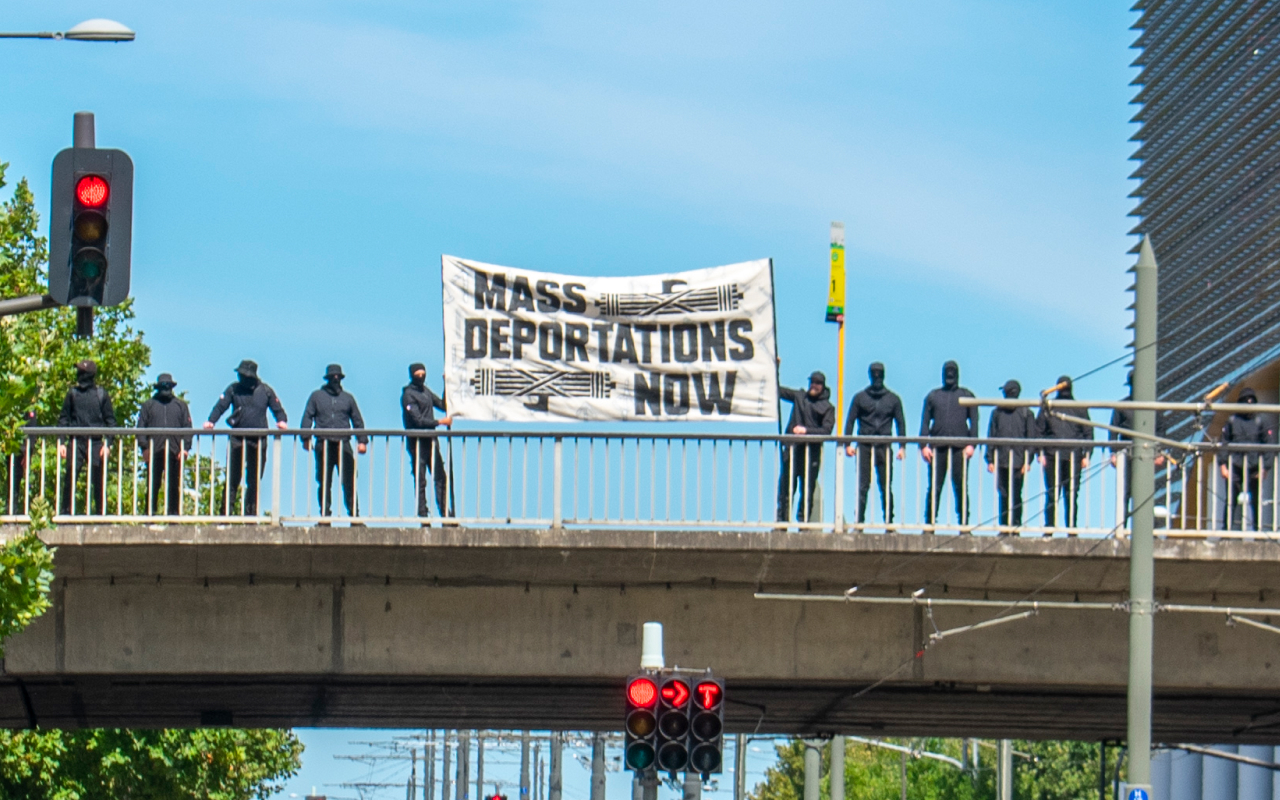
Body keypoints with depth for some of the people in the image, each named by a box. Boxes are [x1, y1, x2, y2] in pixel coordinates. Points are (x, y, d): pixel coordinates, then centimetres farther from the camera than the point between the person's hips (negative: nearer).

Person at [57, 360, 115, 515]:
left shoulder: (102, 395, 5)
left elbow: (110, 421, 5)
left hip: (96, 443, -1)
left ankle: (100, 512, 7)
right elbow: (63, 418, 9)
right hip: (76, 442, 1)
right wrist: (61, 443, -1)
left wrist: (107, 444, -6)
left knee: (99, 481, 1)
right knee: (69, 478, -5)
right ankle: (65, 512, -1)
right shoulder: (73, 393, 9)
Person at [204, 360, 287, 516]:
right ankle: (226, 512, -3)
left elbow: (277, 409, 9)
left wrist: (282, 421, -12)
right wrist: (211, 421, -20)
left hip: (258, 440, 1)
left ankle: (251, 512, 11)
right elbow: (220, 406, -3)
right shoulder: (233, 389, 5)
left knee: (254, 479, 5)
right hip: (238, 439, -1)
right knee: (232, 477, -5)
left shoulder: (265, 391, 6)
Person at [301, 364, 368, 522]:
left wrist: (362, 441, 7)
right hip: (323, 445, 0)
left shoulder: (347, 398, 17)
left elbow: (357, 420, 17)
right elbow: (307, 417, 7)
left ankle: (353, 514, -6)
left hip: (343, 444, 0)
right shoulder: (316, 396, 13)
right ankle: (325, 514, 7)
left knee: (349, 482, -8)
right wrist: (306, 438, -5)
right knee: (324, 482, 2)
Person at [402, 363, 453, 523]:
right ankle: (423, 516, -1)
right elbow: (418, 420, -17)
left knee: (441, 477, 7)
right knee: (420, 481, -4)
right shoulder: (408, 395, -11)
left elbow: (441, 404, 19)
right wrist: (440, 422, -18)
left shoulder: (425, 391, 14)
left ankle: (446, 513, 9)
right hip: (417, 442, -8)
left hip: (431, 440, 8)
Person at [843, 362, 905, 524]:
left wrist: (902, 446, 2)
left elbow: (900, 423, 12)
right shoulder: (860, 398, 10)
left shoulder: (893, 399, 12)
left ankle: (889, 521, 2)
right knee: (862, 486, -3)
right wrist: (847, 444, -3)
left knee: (886, 487, -1)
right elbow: (850, 421, 8)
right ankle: (860, 521, -1)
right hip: (864, 447, 0)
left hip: (884, 448, 0)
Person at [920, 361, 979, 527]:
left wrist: (971, 444, -7)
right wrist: (923, 446, -2)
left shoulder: (967, 396, 12)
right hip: (938, 449, 1)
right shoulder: (933, 396, 15)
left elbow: (974, 421, 7)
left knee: (961, 488, -1)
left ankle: (964, 524, 1)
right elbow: (925, 421, 10)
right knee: (934, 488, -1)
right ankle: (929, 524, 0)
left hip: (960, 449, -1)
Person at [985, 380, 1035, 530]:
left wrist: (1027, 461, -7)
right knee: (1003, 495, 2)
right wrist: (990, 460, 3)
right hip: (1001, 461, 3)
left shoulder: (1026, 413, 3)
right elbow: (991, 437, 11)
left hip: (1018, 462, -3)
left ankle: (1016, 525, 1)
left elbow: (1031, 438, 1)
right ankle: (1004, 525, 6)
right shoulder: (997, 413, 11)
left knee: (1015, 496, -3)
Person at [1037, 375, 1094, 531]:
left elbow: (1088, 433, 9)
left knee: (1072, 495, -1)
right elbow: (1039, 430, 8)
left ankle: (1072, 529, 2)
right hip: (1052, 458, 0)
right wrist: (1040, 453, -2)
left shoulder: (1080, 409, 10)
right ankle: (1049, 528, 2)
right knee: (1051, 495, -1)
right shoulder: (1047, 407, 10)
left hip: (1073, 458, 0)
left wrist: (1086, 455, 0)